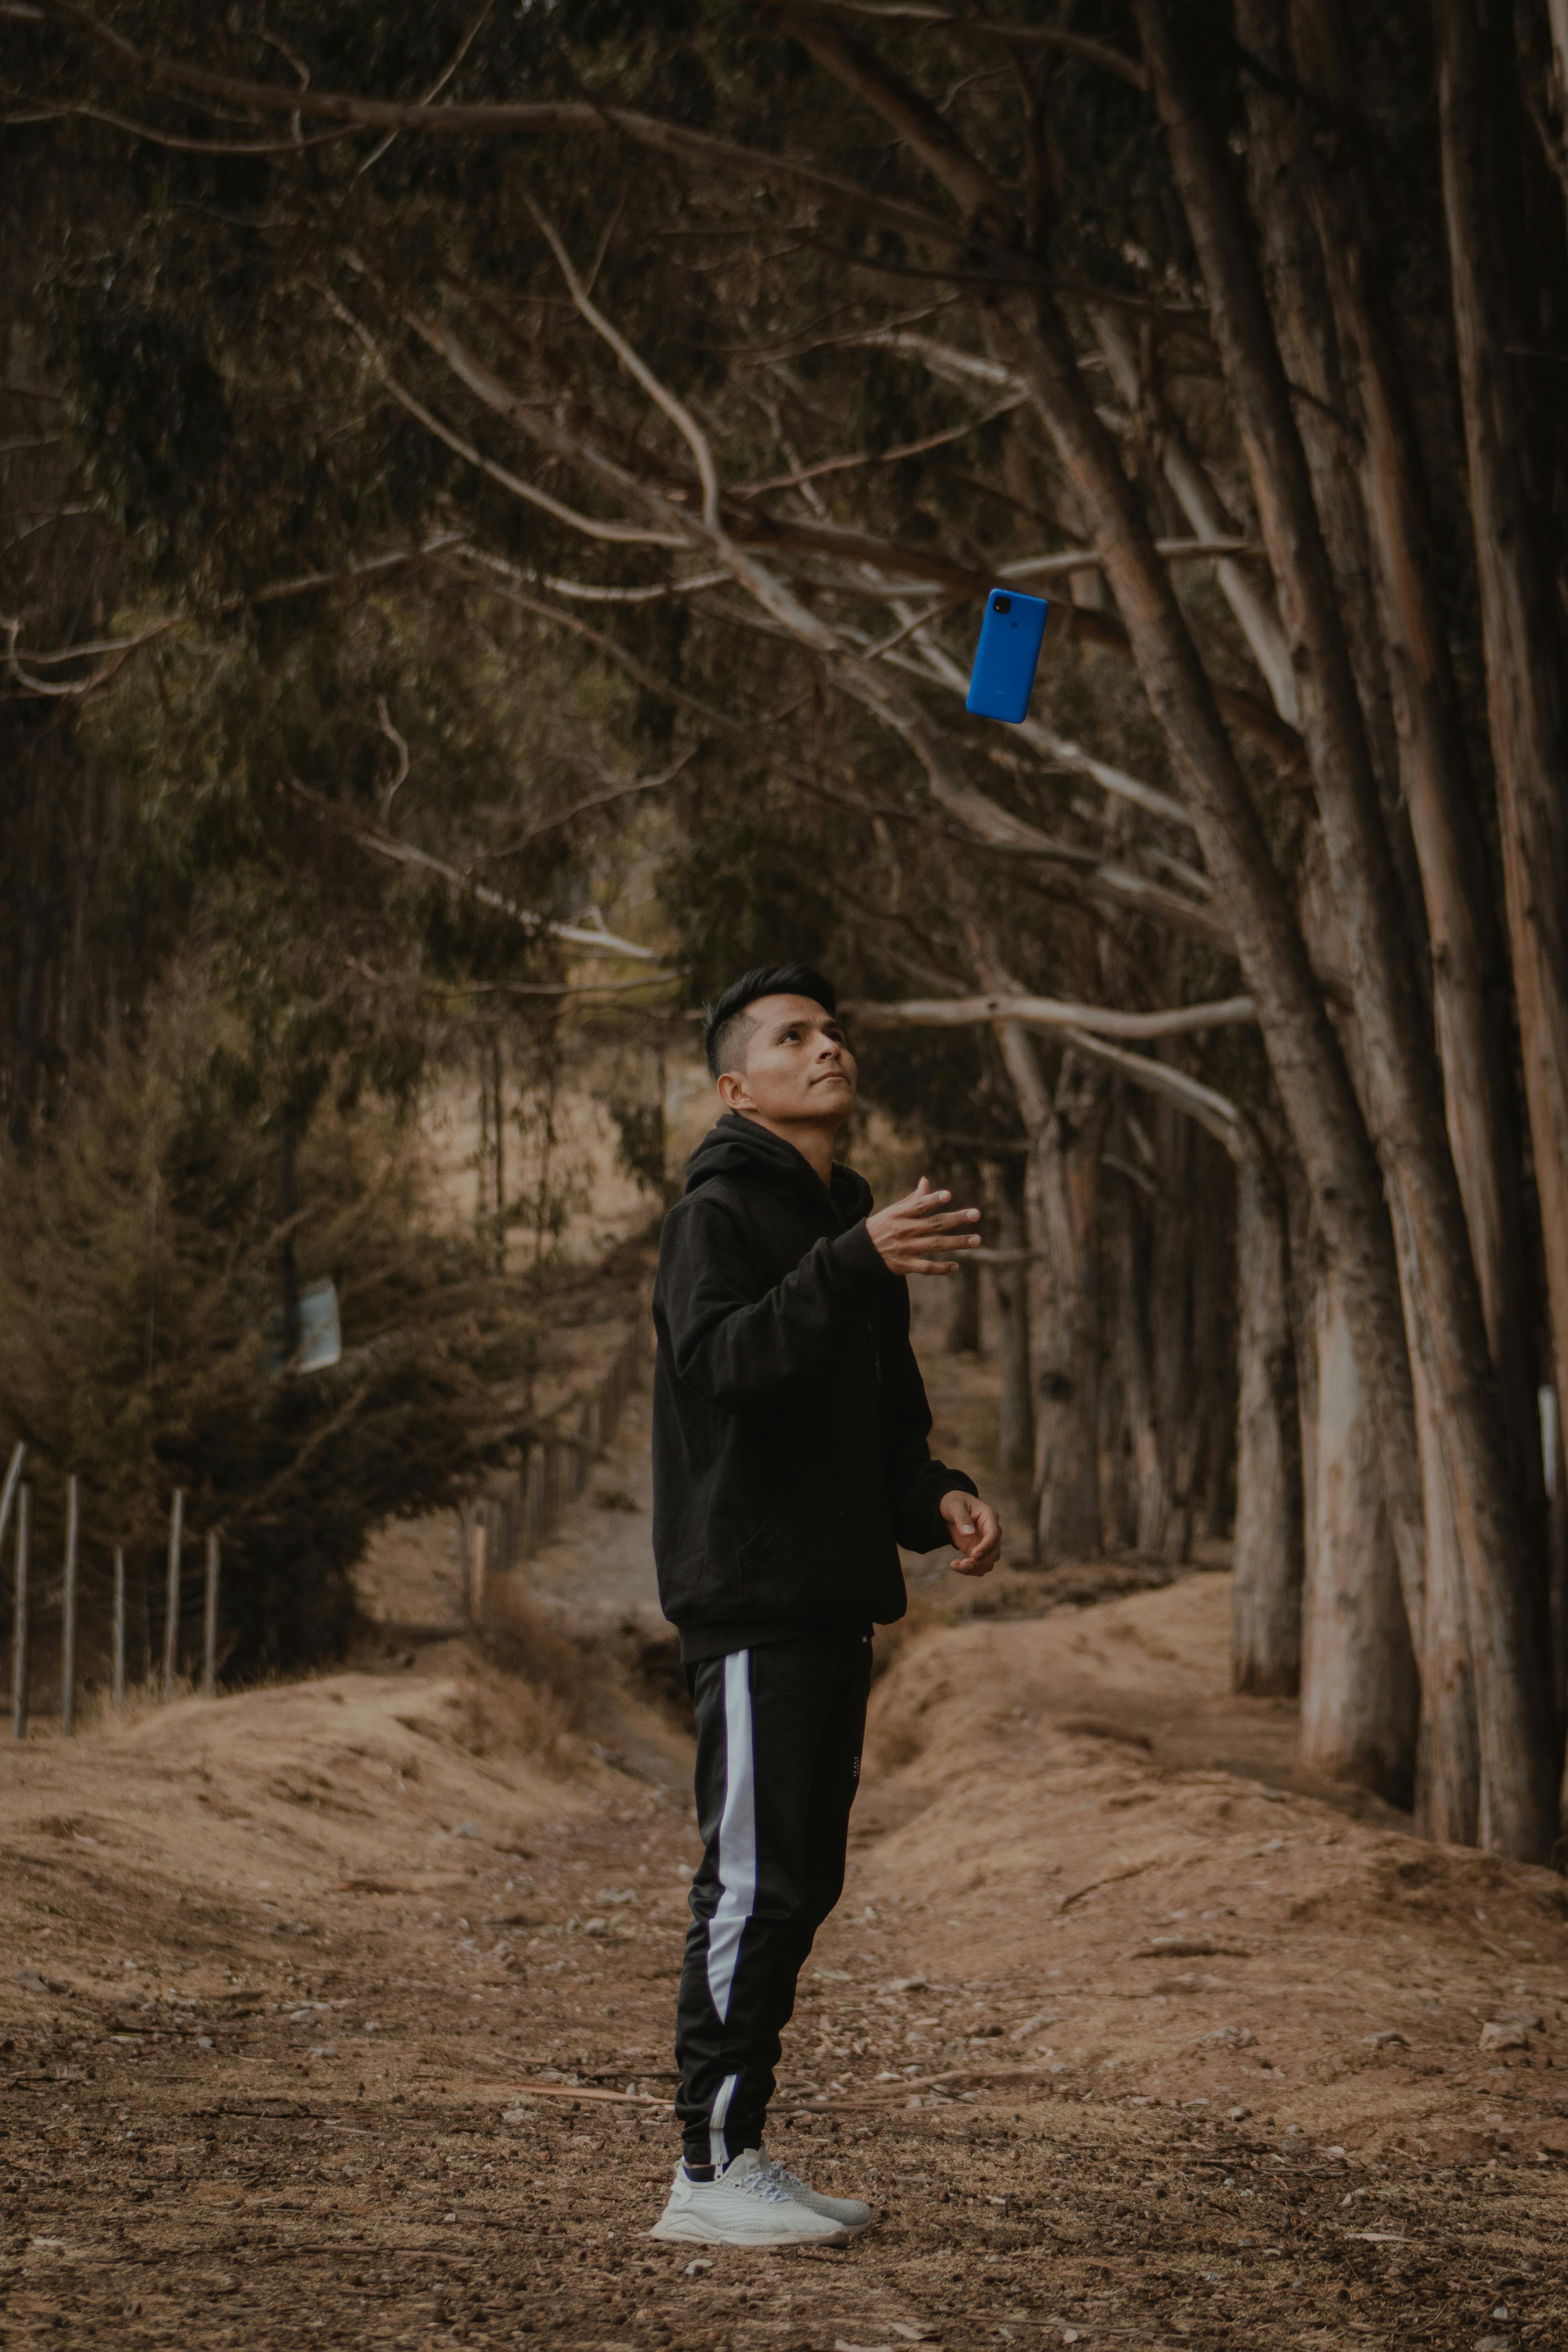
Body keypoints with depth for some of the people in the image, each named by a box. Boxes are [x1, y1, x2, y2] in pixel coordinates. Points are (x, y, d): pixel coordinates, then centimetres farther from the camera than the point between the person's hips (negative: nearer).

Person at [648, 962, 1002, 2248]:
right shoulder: (720, 1212, -6)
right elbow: (719, 1362, -25)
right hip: (748, 1600, -9)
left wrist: (939, 1500, 4)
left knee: (799, 1886, 10)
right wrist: (854, 1263, -37)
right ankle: (712, 2170, -5)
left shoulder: (854, 1225, 21)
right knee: (755, 1883, -10)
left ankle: (743, 2152, 17)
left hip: (835, 1602, 9)